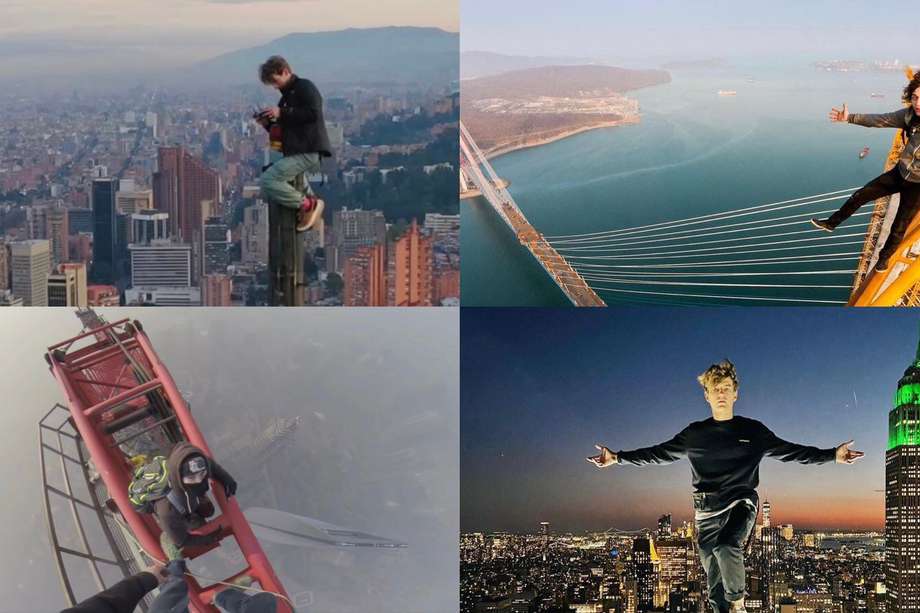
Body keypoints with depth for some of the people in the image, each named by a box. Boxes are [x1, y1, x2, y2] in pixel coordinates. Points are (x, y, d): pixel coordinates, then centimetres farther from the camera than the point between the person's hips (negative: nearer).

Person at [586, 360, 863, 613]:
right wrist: (617, 458, 6)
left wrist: (833, 455, -4)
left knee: (727, 547, -31)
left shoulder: (753, 430, 4)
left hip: (741, 503, -3)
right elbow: (658, 453, 12)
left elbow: (790, 451, 4)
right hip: (707, 509, 3)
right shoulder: (694, 433, 8)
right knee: (714, 581, 3)